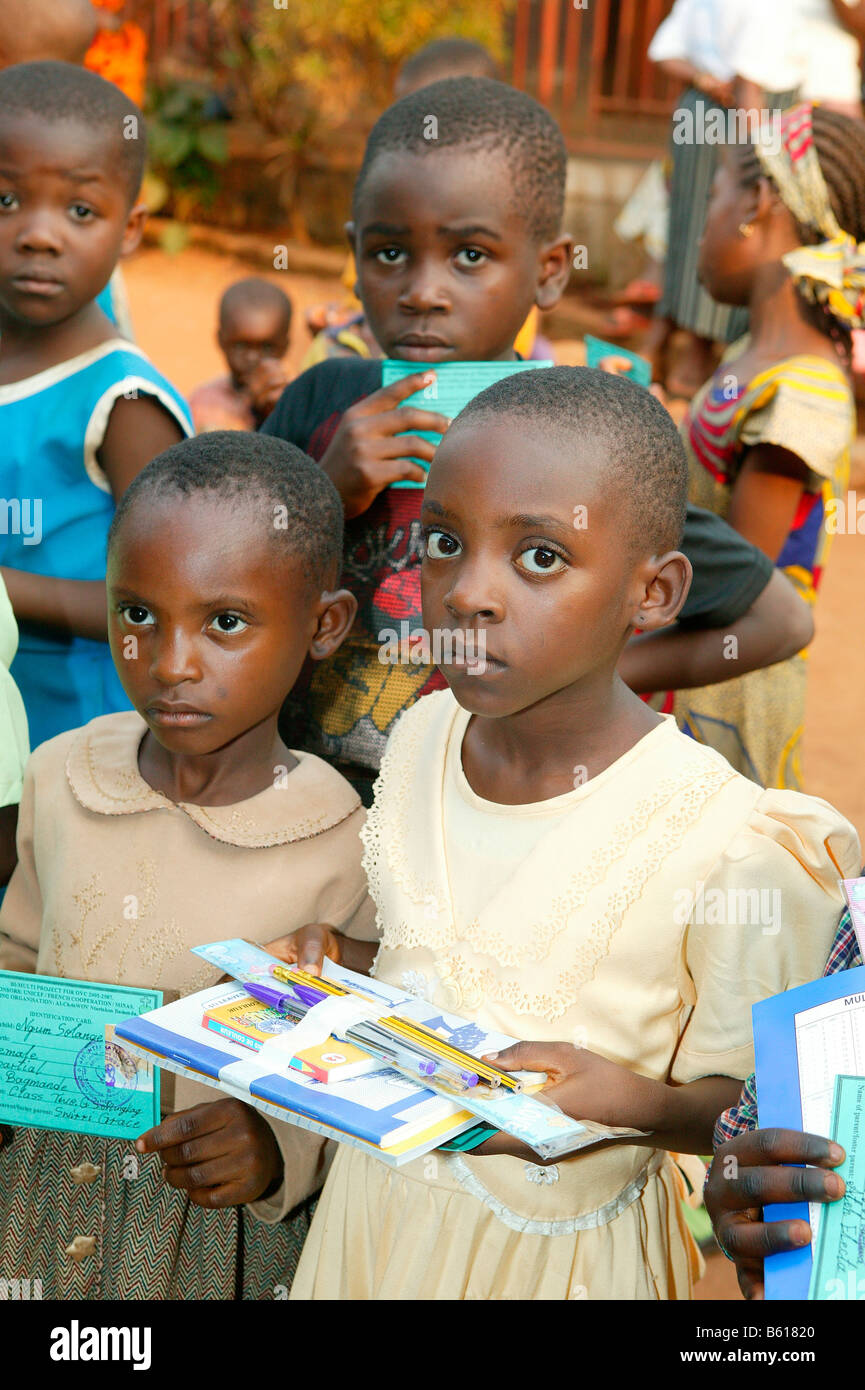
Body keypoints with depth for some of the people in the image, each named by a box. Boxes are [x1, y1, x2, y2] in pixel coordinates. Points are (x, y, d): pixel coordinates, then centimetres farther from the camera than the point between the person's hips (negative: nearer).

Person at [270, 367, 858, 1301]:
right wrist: (332, 960, -9)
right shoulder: (422, 735, -7)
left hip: (556, 1247, -5)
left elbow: (745, 1107, -15)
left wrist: (626, 1098, -32)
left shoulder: (732, 848, -26)